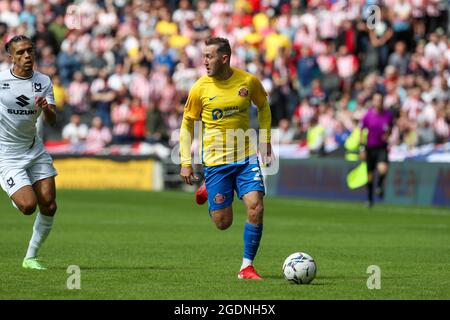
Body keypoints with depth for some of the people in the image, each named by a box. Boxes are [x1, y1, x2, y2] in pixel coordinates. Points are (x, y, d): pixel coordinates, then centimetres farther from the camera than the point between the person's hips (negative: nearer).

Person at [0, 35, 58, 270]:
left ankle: (31, 257, 14)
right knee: (28, 205, -19)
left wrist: (45, 108, -27)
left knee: (49, 207, -3)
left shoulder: (43, 82, -1)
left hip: (35, 151, 5)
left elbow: (52, 121, -7)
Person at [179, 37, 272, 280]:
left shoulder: (248, 81, -5)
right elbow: (187, 124, 4)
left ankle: (247, 266, -1)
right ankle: (208, 191, 38)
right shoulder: (200, 88, -7)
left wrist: (265, 141, 9)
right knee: (223, 222, 2)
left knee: (255, 209, -16)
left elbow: (263, 107, 16)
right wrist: (185, 163, -1)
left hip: (246, 157, 1)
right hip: (215, 160, -1)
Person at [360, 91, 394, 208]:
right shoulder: (368, 115, -8)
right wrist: (362, 148, -4)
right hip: (370, 148, 0)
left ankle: (380, 185, 9)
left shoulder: (388, 115, -4)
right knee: (370, 175, 7)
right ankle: (370, 198, 26)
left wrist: (387, 135, -6)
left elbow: (391, 127, 16)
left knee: (383, 169, -25)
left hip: (382, 147, 0)